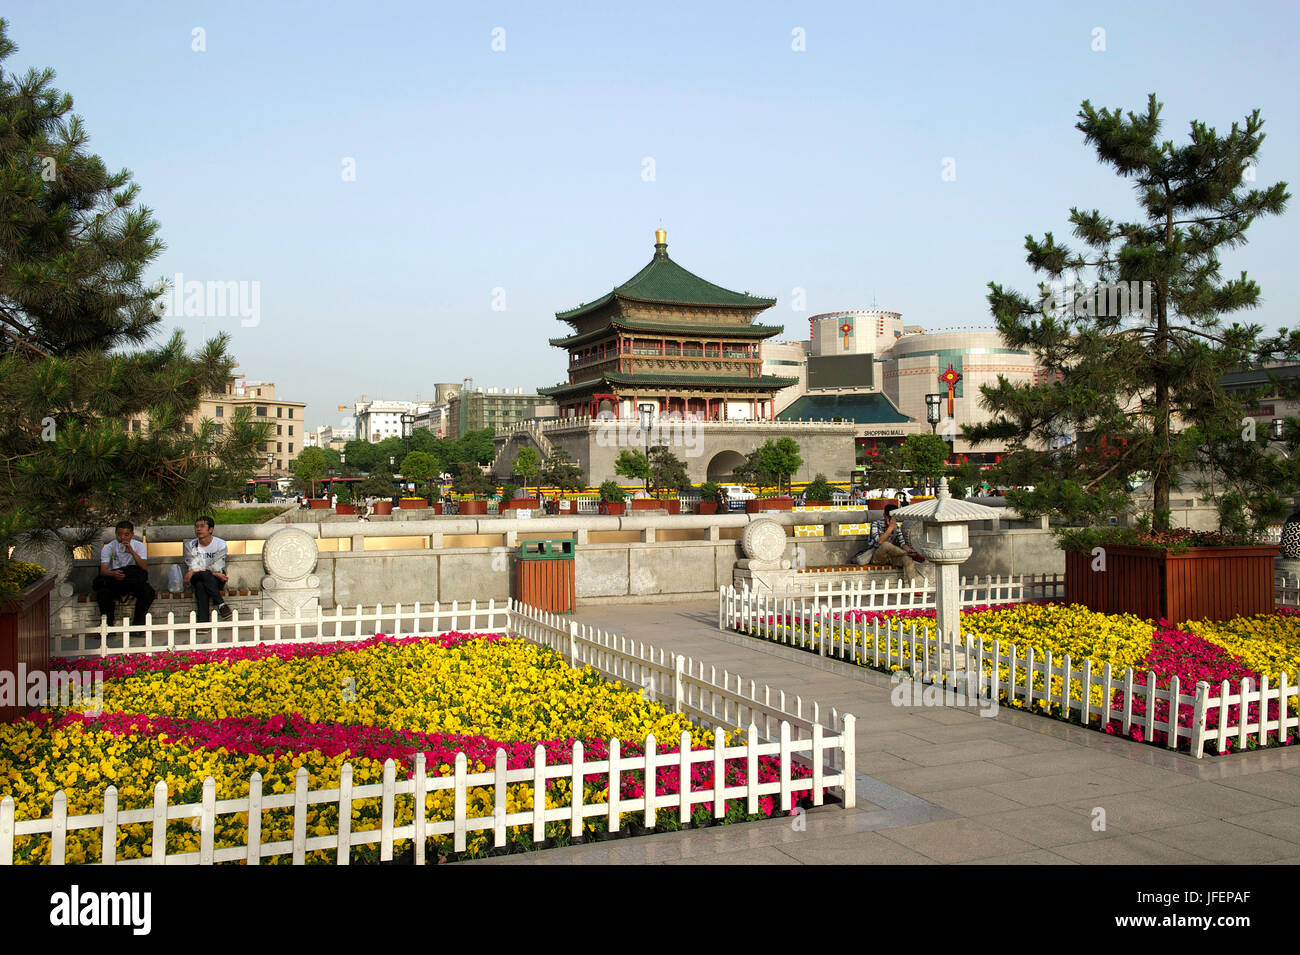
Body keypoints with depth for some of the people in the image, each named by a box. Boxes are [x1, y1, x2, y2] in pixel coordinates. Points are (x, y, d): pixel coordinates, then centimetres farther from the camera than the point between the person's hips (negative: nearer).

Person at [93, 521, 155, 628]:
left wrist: (132, 552, -26)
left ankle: (137, 623, -15)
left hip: (134, 582, 0)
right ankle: (108, 625, -14)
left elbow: (145, 568, -14)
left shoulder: (139, 546, 0)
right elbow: (103, 570, -14)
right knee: (102, 593, -32)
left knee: (148, 592, -30)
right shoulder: (108, 548, -1)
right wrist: (113, 574, -39)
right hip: (113, 582, 0)